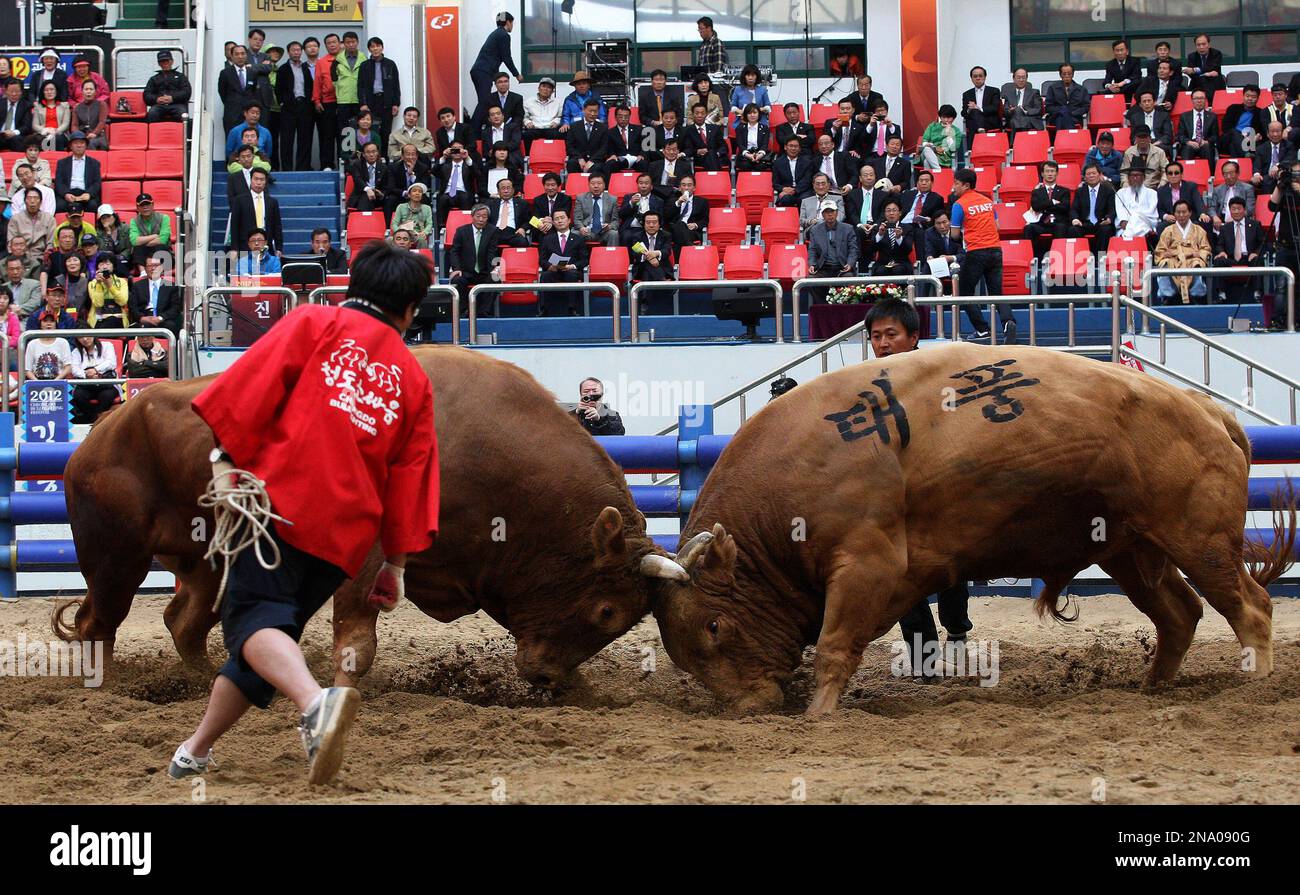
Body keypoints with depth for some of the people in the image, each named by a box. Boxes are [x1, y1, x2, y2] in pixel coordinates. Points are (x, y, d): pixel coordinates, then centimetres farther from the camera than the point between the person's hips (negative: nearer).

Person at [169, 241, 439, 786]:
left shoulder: (316, 322, 10)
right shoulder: (414, 379, 20)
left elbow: (252, 388, -5)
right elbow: (410, 475, 17)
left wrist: (226, 460, -8)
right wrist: (395, 564, 20)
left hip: (280, 494, -5)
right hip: (346, 530, 5)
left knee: (253, 618, -16)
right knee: (272, 627, 16)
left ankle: (315, 701, -45)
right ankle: (196, 751, 21)